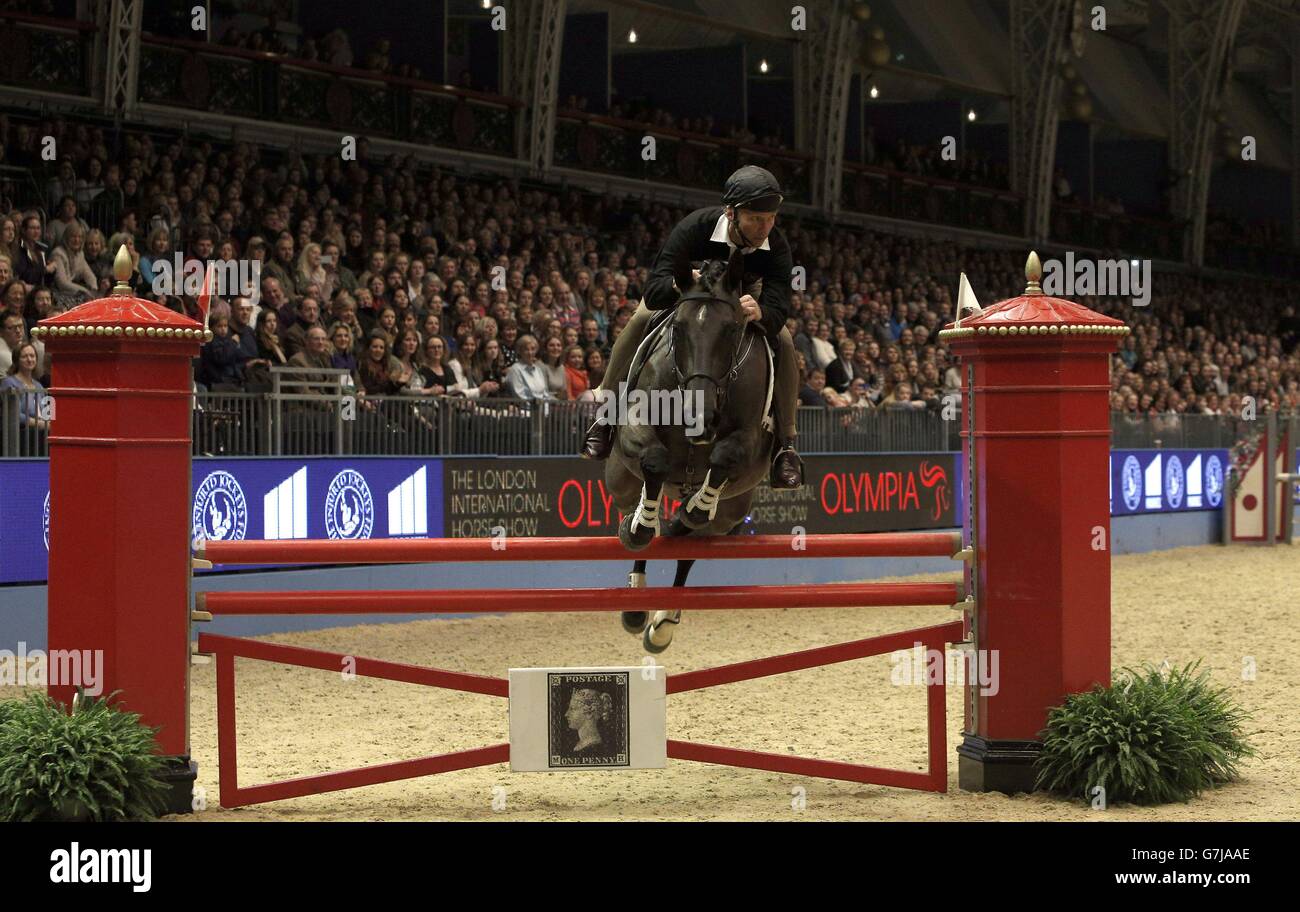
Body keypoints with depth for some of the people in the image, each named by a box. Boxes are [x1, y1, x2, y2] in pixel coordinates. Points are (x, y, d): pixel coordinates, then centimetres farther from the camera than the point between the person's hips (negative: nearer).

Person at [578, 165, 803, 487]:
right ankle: (605, 418, -20)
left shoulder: (776, 247, -32)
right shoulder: (695, 227, -37)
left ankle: (786, 448, -15)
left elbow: (779, 309, -43)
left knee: (783, 342, -23)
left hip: (748, 303, 2)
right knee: (641, 321, -29)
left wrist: (760, 312, -68)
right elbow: (653, 292, -42)